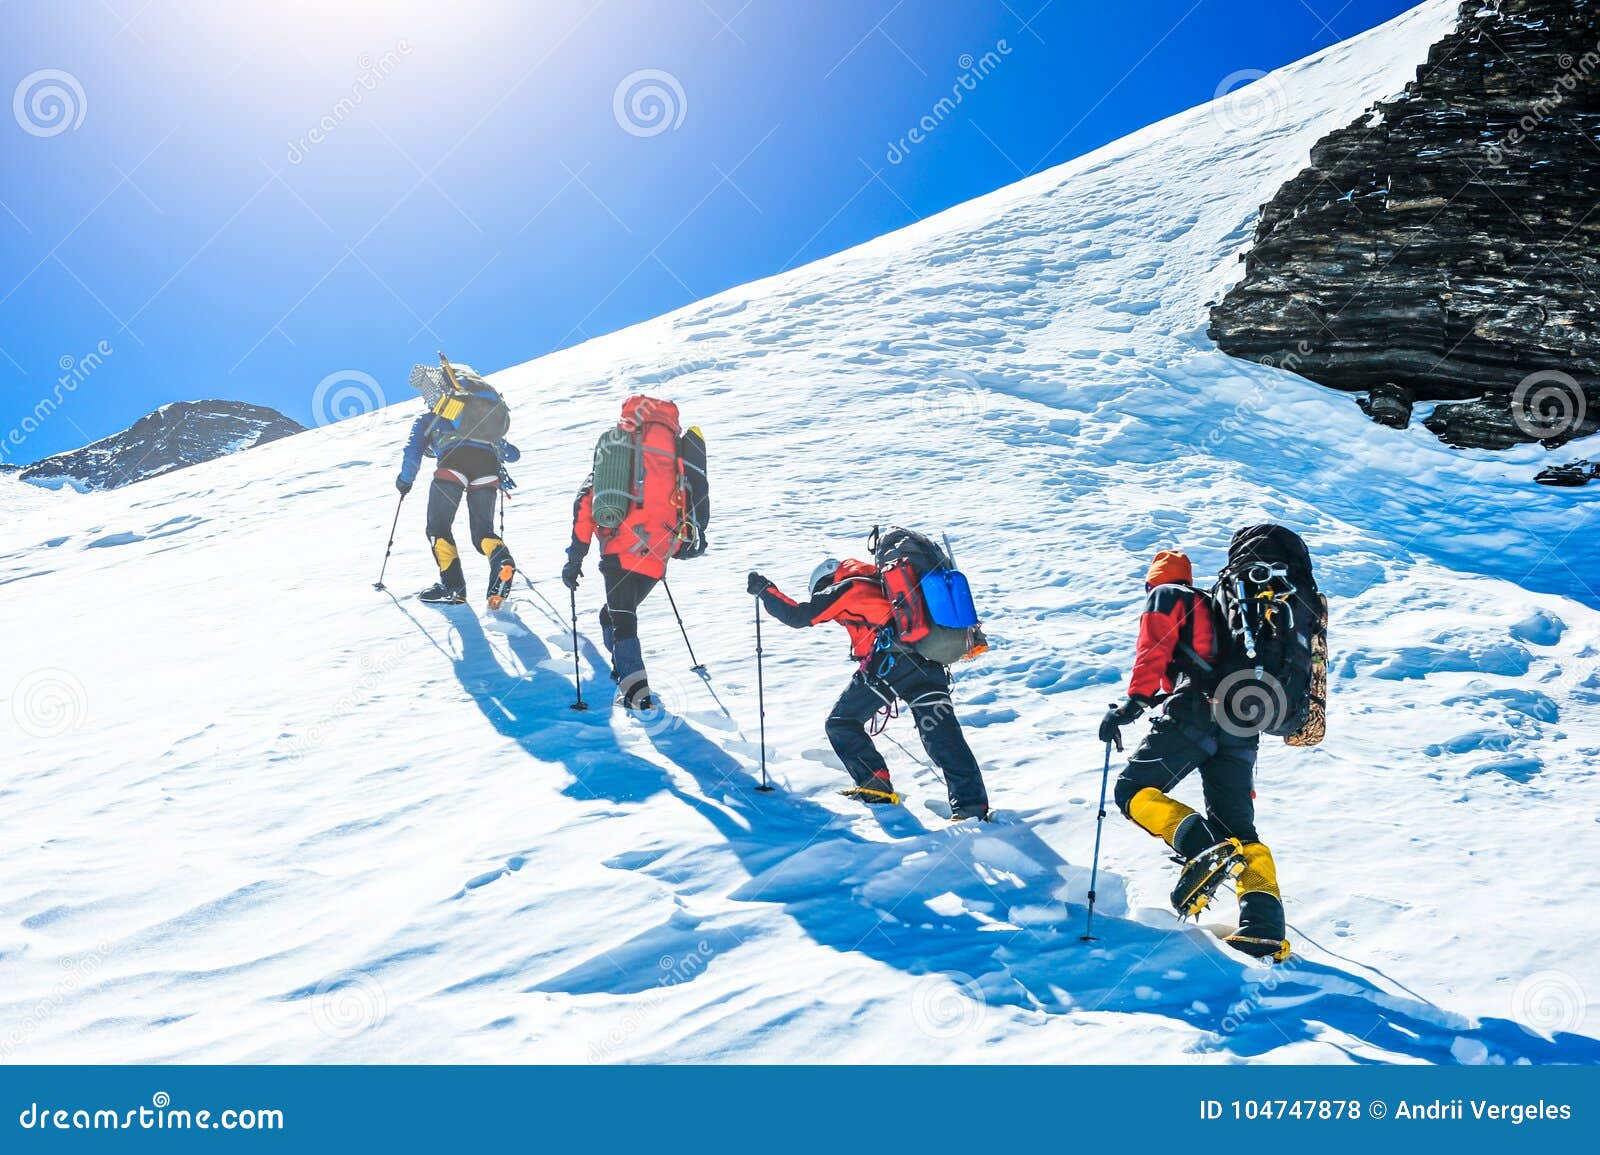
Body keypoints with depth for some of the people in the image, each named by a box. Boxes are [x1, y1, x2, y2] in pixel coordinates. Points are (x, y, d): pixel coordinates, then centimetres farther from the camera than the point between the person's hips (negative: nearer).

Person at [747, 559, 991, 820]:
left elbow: (799, 616, 10)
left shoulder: (846, 588, 14)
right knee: (944, 738, -2)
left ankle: (876, 789, 7)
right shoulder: (883, 585, 34)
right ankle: (972, 805, -14)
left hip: (887, 663, -6)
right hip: (929, 665, 6)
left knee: (841, 723, 12)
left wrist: (765, 590, 22)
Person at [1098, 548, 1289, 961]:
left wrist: (1132, 703, -12)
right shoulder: (1214, 610, 37)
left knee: (1134, 790, -3)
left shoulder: (1166, 597, 15)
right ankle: (1265, 927, -6)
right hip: (1241, 726, 7)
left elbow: (1154, 652, -4)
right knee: (1238, 829, 9)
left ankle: (1204, 849, -26)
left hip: (1197, 712, -7)